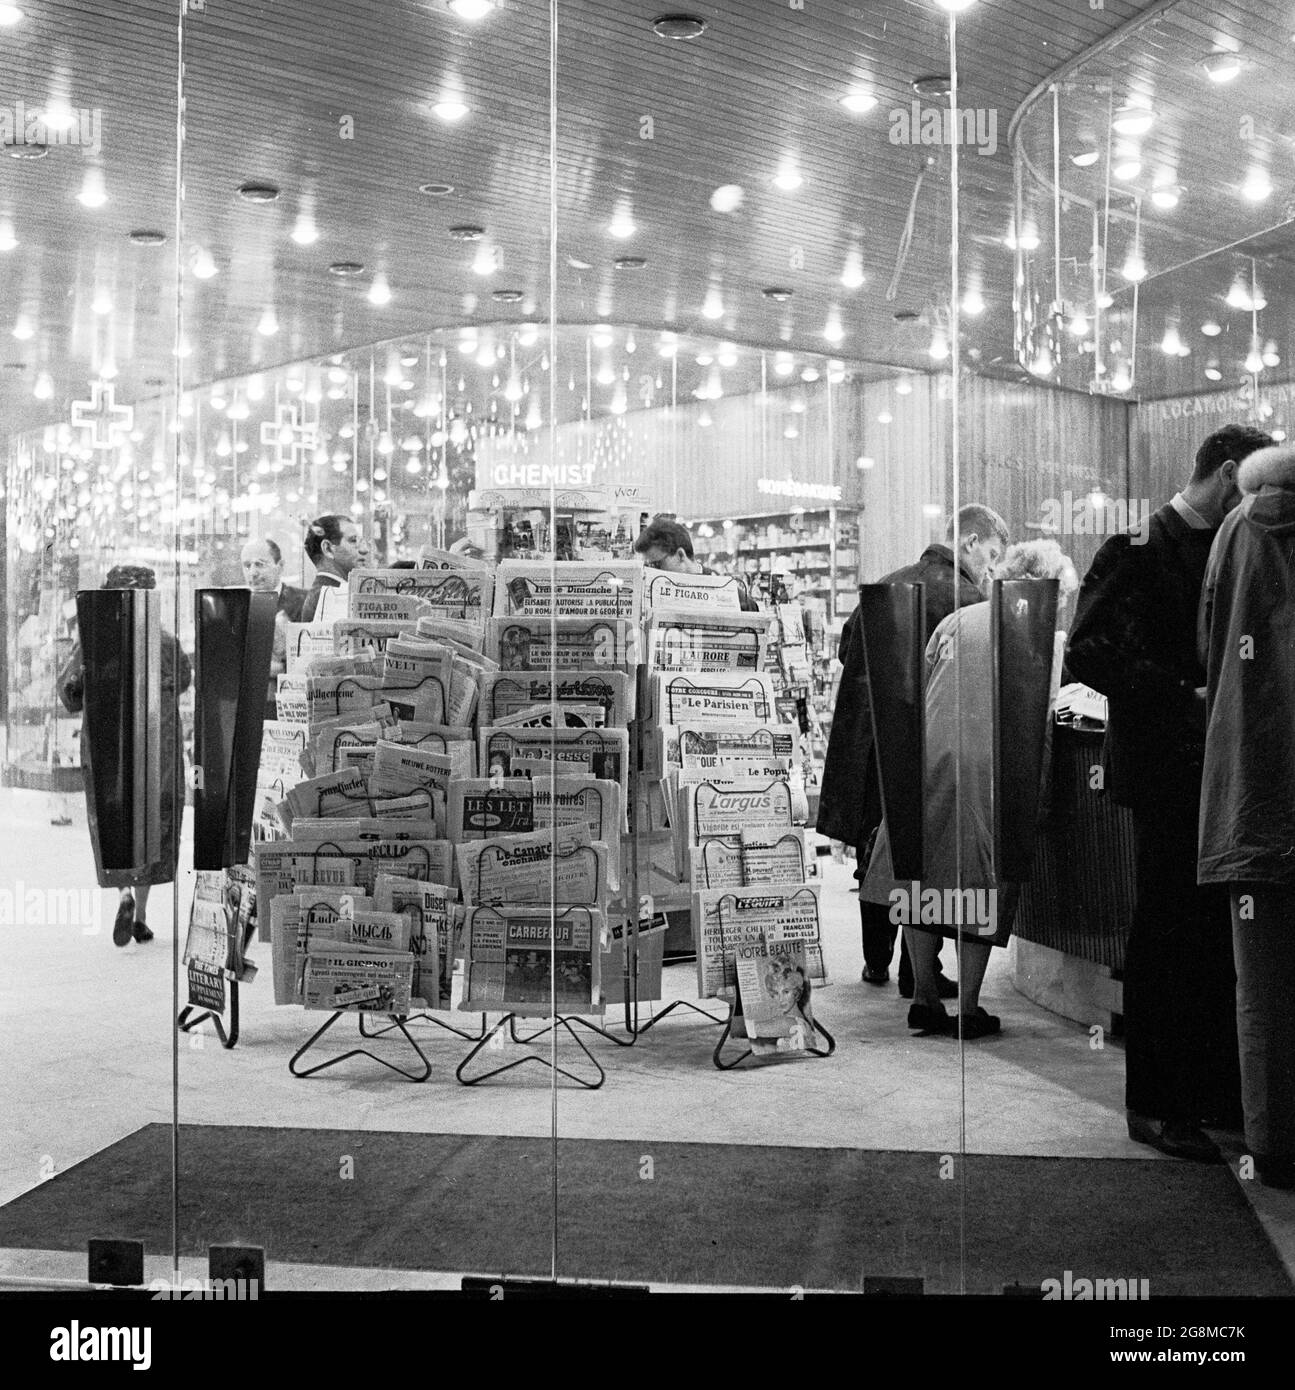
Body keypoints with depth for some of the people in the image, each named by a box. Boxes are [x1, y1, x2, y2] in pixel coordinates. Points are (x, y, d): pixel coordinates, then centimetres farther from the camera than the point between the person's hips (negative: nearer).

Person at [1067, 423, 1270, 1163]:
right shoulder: (1139, 551, -6)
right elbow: (1091, 654, -15)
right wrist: (1186, 695, -18)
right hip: (1170, 767, -7)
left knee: (1227, 933, 9)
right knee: (1168, 932, -1)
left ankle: (1217, 1090, 20)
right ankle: (1156, 1103, 8)